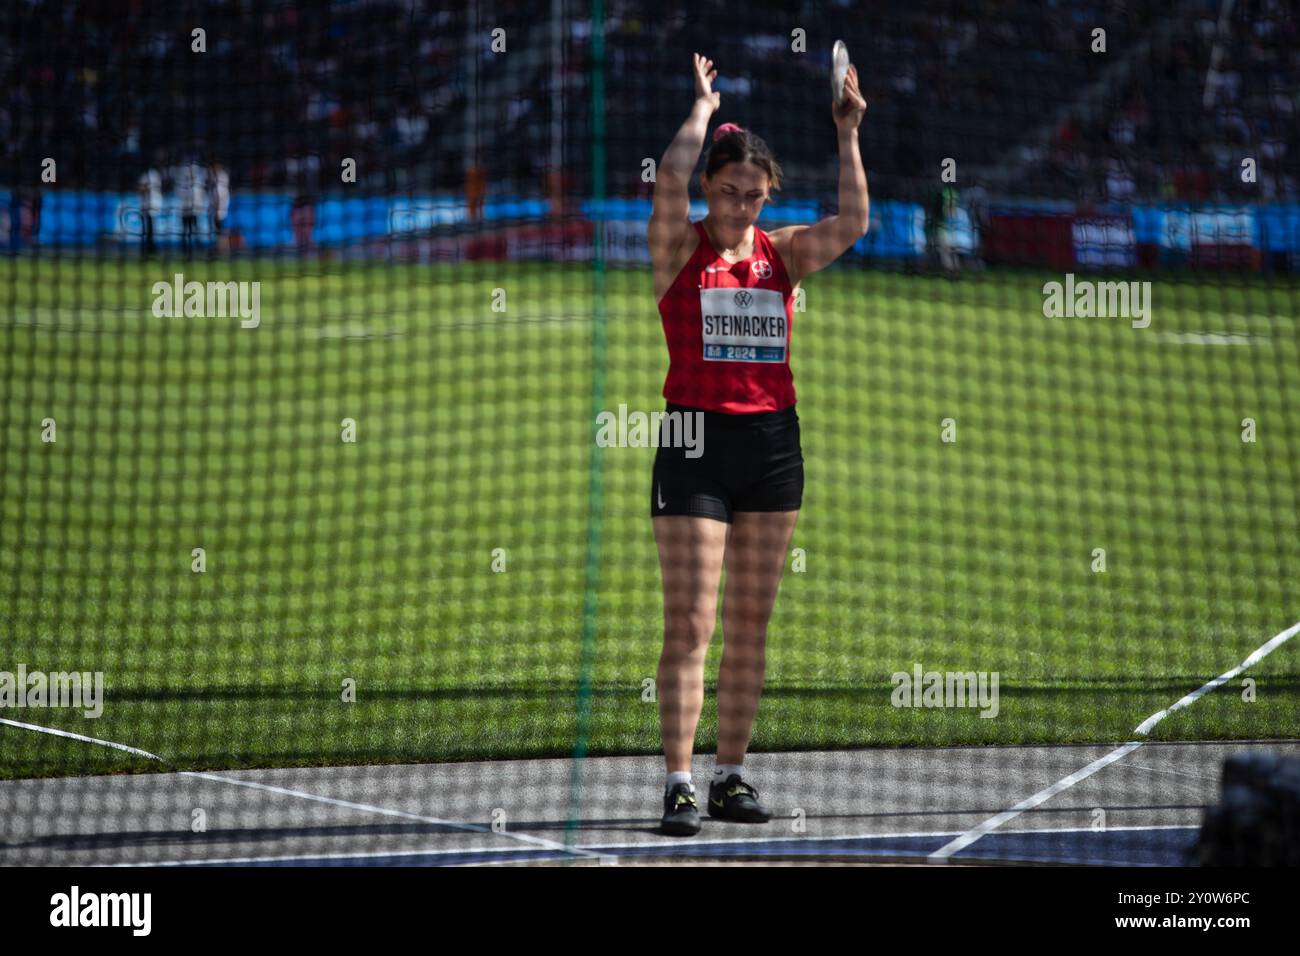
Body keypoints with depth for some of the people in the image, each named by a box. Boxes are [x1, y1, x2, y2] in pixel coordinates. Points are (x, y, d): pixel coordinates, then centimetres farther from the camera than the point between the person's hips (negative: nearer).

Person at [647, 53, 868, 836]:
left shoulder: (784, 252, 8)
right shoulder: (680, 246, 0)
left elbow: (853, 223, -7)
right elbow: (671, 179, -18)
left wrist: (849, 137, -11)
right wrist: (705, 104, -6)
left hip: (773, 443, 4)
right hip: (697, 440, -4)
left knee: (752, 624, 7)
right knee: (690, 624, -8)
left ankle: (732, 777, 14)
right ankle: (680, 784, -9)